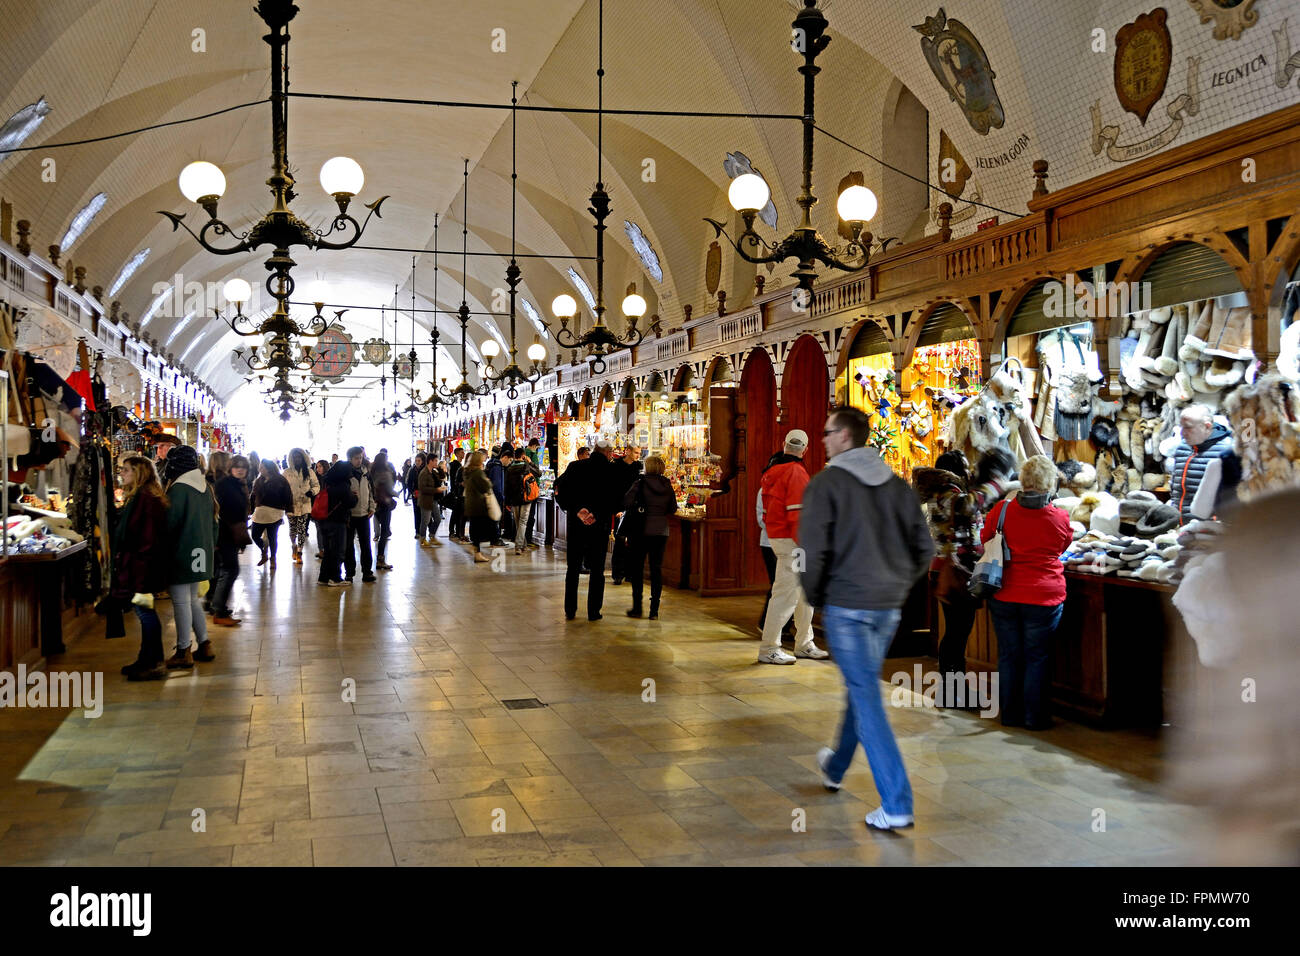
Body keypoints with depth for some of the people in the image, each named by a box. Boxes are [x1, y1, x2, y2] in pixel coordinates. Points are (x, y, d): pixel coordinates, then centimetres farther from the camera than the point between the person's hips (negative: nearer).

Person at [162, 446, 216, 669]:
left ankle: (184, 651, 5)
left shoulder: (177, 490, -16)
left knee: (181, 602, 0)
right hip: (201, 554, 8)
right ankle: (204, 645, 20)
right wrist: (210, 547, 22)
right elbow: (213, 523, 14)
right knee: (192, 599, 18)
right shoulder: (205, 488, 8)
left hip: (181, 554, -8)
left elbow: (169, 525, -16)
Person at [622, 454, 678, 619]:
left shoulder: (640, 483, -9)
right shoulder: (667, 485, 2)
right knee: (657, 569, 7)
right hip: (661, 531, 3)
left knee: (636, 568, 9)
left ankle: (637, 607, 9)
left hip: (641, 530, -3)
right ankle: (654, 610, 4)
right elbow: (673, 509, 8)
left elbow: (626, 502, -15)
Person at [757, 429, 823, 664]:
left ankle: (804, 644, 26)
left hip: (777, 536, 10)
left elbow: (768, 511, 19)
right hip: (790, 541, -10)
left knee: (805, 592, 18)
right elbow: (797, 514, -20)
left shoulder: (773, 472, 14)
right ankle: (769, 649, -3)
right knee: (786, 594, -7)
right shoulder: (796, 472, -15)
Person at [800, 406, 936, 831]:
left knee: (866, 698, -4)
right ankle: (836, 767, 43)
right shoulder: (898, 484, 9)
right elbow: (924, 548, 9)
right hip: (890, 606, 6)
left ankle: (896, 805, -7)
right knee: (861, 686, 22)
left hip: (845, 605, -6)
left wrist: (815, 596, 0)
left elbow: (812, 551, -15)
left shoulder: (826, 483, -9)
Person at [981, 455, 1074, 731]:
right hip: (1044, 597, -2)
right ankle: (1035, 717, 15)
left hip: (1004, 596, 2)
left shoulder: (1002, 510, -8)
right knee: (1037, 658, 9)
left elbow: (984, 540, 8)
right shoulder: (1060, 518, -11)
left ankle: (1010, 715, 23)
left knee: (1008, 656, 13)